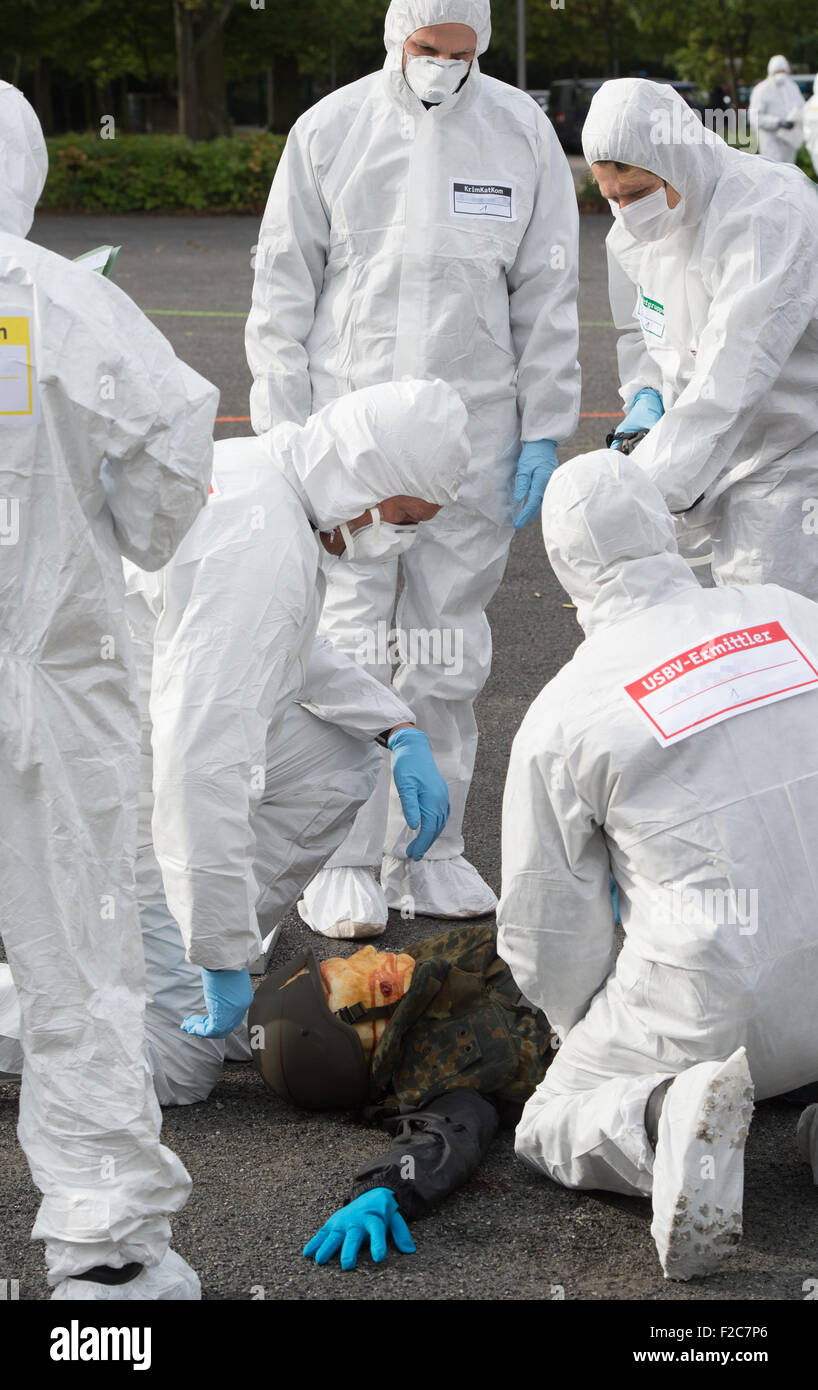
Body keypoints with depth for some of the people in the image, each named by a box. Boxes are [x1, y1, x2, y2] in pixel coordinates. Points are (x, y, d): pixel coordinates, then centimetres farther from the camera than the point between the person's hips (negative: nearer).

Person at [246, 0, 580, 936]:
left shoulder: (521, 135, 4)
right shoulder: (329, 130, 0)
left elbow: (547, 296, 7)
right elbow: (283, 287, 3)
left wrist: (544, 431, 2)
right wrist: (281, 432, -3)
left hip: (471, 434, 2)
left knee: (448, 656, 6)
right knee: (348, 648, -3)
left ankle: (428, 853, 16)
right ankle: (344, 863, 5)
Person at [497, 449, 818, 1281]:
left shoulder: (562, 715, -6)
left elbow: (549, 932, 2)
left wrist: (592, 1038, 21)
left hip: (710, 1003, -4)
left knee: (548, 1129, 19)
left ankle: (668, 1114, -15)